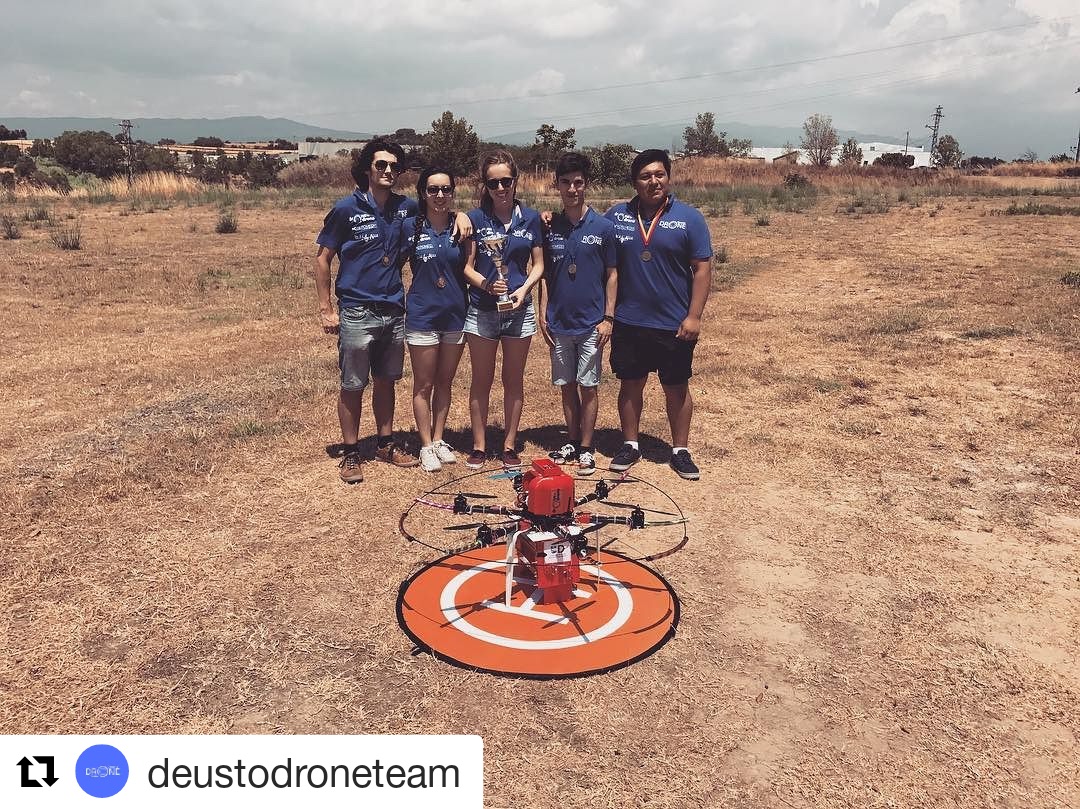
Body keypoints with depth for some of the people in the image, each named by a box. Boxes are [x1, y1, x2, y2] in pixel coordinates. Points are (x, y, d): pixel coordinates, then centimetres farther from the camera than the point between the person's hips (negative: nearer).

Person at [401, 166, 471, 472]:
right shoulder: (410, 227, -5)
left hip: (455, 315, 3)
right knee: (424, 386, 6)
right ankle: (426, 446, 17)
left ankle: (439, 440, 27)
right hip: (422, 315, -3)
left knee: (445, 382, 13)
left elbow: (468, 268, 10)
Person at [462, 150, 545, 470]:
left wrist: (524, 289, -11)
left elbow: (538, 264, 7)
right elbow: (467, 267, -2)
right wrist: (486, 284, -21)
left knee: (514, 381, 9)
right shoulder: (476, 218, -1)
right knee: (481, 381, 6)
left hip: (519, 309, 1)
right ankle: (479, 446, 17)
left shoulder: (530, 218, 3)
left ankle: (509, 446, 20)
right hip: (482, 309, -1)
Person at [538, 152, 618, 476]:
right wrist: (543, 313, 2)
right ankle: (571, 443, 23)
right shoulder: (549, 228, 4)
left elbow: (612, 275, -1)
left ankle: (585, 449, 13)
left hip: (591, 323, -3)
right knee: (567, 385, 11)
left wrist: (608, 318, -6)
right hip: (558, 323, 3)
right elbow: (545, 273, 9)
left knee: (588, 387, 3)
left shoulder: (603, 227, -4)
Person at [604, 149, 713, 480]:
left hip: (674, 325, -2)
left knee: (676, 389, 9)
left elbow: (701, 269, -5)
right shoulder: (617, 215, 3)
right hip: (628, 323, 2)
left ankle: (681, 451, 22)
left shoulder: (689, 217, -4)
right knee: (630, 385, 11)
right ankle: (630, 445, 26)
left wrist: (694, 316, -10)